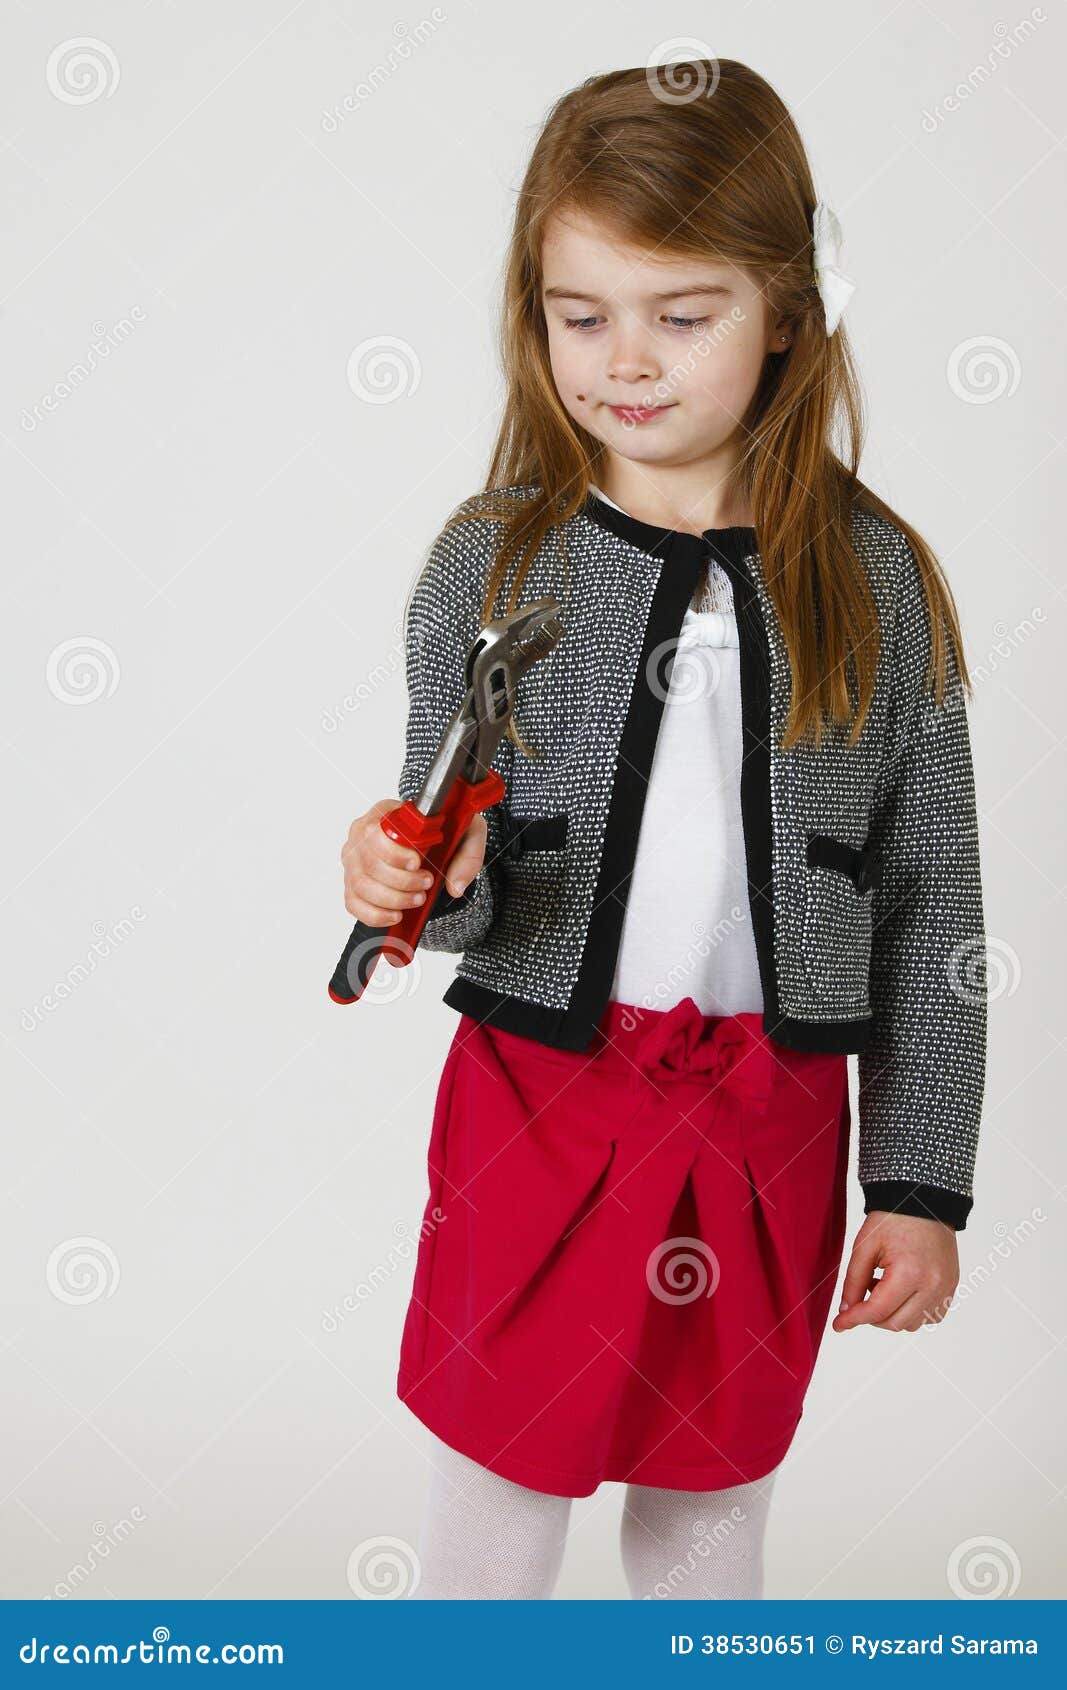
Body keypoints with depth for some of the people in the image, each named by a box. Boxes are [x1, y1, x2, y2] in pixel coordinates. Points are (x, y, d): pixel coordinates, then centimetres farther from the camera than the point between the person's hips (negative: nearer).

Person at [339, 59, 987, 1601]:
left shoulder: (879, 583, -4)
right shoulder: (492, 566, -5)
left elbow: (930, 905, 0)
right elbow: (460, 892, -2)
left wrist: (922, 1186, 0)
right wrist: (425, 884, -26)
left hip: (770, 1130, 1)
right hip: (537, 1105, 0)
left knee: (710, 1505, 17)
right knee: (499, 1490, 10)